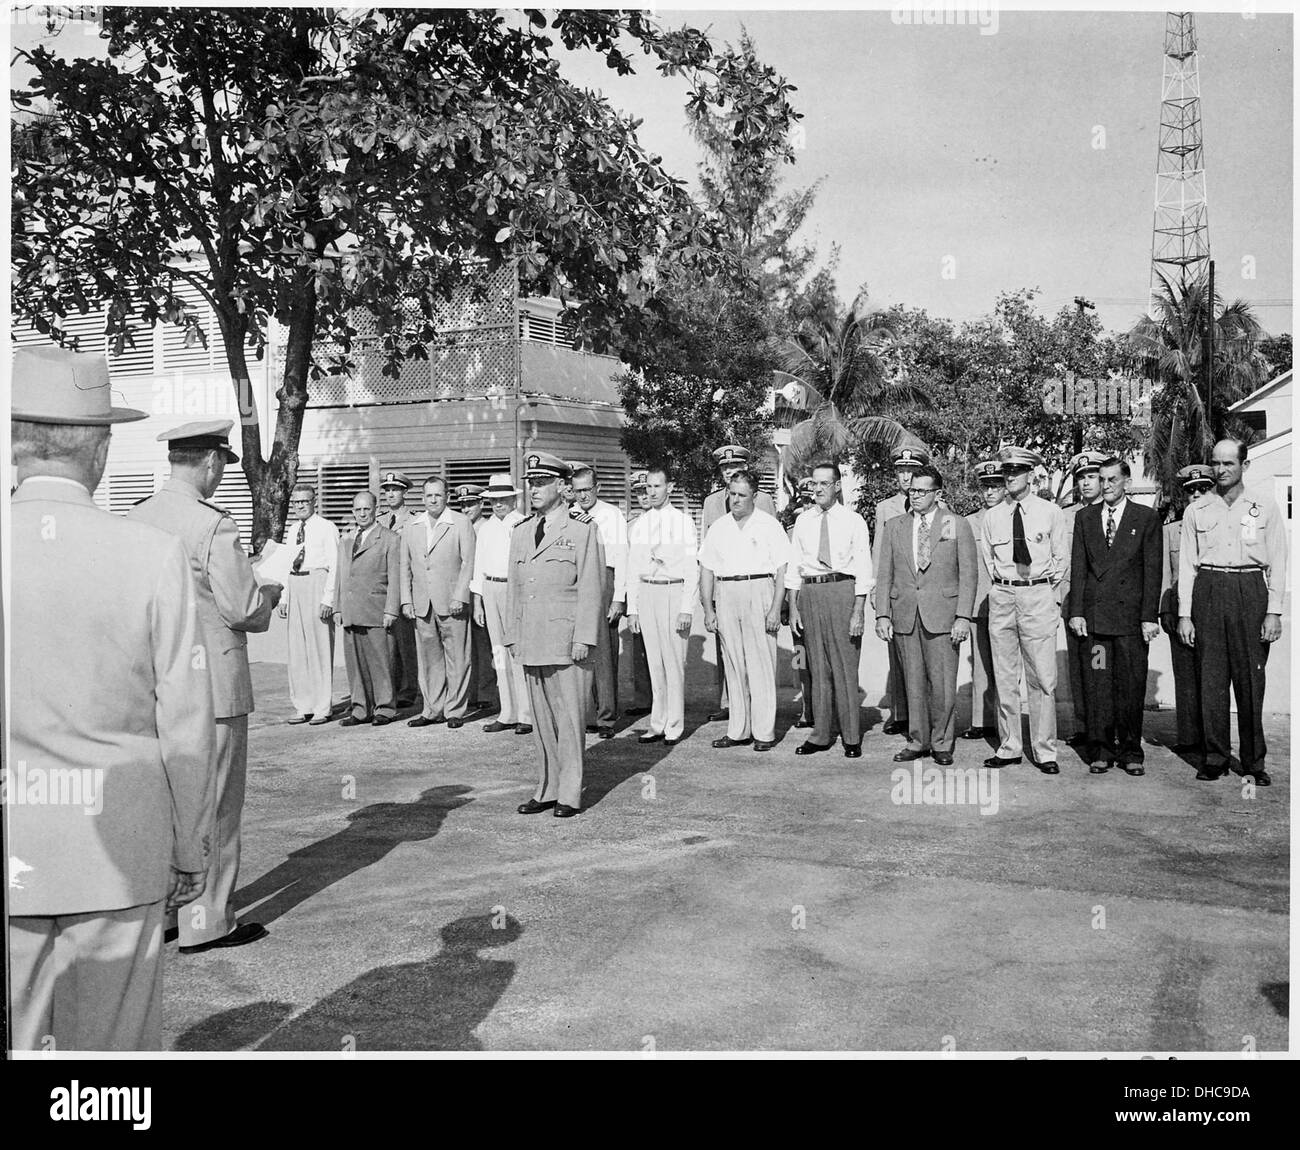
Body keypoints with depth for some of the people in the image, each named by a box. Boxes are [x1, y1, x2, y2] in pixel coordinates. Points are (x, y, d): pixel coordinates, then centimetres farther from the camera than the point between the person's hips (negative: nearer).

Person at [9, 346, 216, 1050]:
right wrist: (192, 852, 6)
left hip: (11, 858, 1)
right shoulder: (155, 557, -11)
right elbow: (187, 729, -7)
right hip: (119, 854, -1)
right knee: (112, 1042, 13)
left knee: (16, 1038, 14)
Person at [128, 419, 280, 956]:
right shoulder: (214, 527, -18)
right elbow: (243, 609, -17)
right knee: (213, 804, 4)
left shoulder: (134, 519, 4)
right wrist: (270, 590, 4)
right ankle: (206, 920, 12)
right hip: (211, 682, -7)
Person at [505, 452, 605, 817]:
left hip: (567, 640, -5)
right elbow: (513, 588, 18)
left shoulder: (583, 529, -1)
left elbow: (590, 588, -5)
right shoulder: (520, 532, 15)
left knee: (569, 717, -1)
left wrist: (584, 638, -11)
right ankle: (547, 790, 17)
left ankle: (570, 794, 6)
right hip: (531, 642, 5)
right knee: (541, 718, 9)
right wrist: (512, 636, 11)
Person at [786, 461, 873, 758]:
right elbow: (793, 567, 12)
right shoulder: (803, 521, 10)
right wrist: (793, 607, 5)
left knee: (845, 666, -1)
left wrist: (858, 611, -10)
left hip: (842, 590, -3)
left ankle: (852, 738, 9)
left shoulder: (853, 521, 0)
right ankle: (820, 736, 18)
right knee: (818, 667, 9)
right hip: (809, 592, 4)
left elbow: (863, 569, -3)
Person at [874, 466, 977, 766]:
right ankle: (918, 741, 17)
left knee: (942, 684, -2)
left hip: (942, 616, -2)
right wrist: (882, 614, 2)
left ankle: (942, 744, 11)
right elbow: (884, 573, 10)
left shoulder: (958, 525, 4)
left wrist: (963, 617, -8)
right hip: (904, 614, 3)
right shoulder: (895, 526, 11)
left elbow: (969, 574, 1)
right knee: (913, 682, 7)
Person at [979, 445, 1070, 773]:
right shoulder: (992, 516, 8)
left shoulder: (1050, 512, 3)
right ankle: (1008, 748, 15)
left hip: (1038, 595, -2)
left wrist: (1046, 589, 6)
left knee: (1042, 679, -3)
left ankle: (1045, 752, 5)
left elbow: (1061, 558, 10)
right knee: (1004, 678, 6)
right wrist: (1002, 582, 11)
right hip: (1002, 596, 2)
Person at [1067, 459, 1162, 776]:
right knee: (1097, 684, 2)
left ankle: (1130, 752, 12)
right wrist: (1076, 611, 0)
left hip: (1130, 615, -2)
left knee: (1131, 685, 2)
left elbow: (1152, 570, 1)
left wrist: (1149, 617, -6)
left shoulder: (1146, 518, 5)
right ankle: (1100, 751, 9)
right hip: (1094, 613, 2)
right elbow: (1077, 567, 8)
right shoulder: (1085, 517, 11)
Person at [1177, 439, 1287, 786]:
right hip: (1208, 592, 1)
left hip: (1250, 592, -1)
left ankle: (1253, 760, 10)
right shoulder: (1197, 510, 9)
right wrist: (1184, 614, 3)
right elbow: (1186, 564, 9)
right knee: (1211, 678, 1)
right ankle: (1216, 756, 9)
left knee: (1251, 679, 0)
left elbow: (1277, 563, 6)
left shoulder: (1265, 507, 7)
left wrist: (1274, 611, -2)